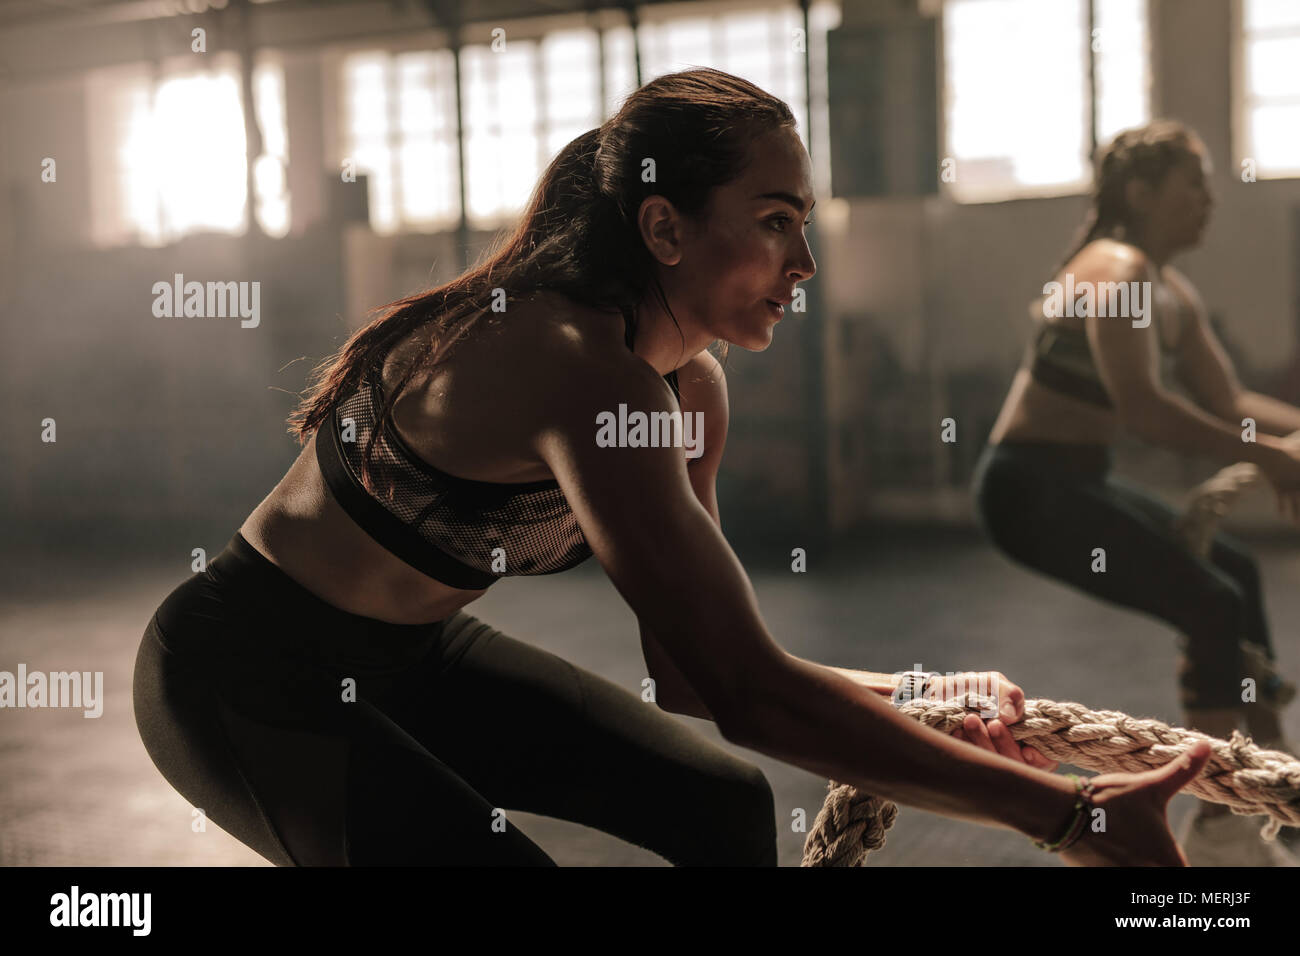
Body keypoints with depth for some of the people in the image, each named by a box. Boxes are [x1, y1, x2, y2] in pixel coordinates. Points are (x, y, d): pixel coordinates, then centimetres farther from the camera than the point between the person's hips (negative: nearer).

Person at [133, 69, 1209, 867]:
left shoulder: (689, 384, -4)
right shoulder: (575, 368, -33)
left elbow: (693, 667, 1)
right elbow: (745, 692, -36)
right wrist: (1061, 811, -32)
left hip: (411, 654, 8)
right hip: (244, 675, -8)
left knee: (723, 803, 3)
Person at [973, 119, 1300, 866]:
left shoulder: (1176, 294, 11)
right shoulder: (1118, 272, -19)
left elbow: (1229, 401, 12)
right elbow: (1143, 409, -31)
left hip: (1076, 481, 11)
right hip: (1031, 487, -11)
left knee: (1235, 569, 20)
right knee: (1212, 605, -15)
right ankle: (1221, 829, -5)